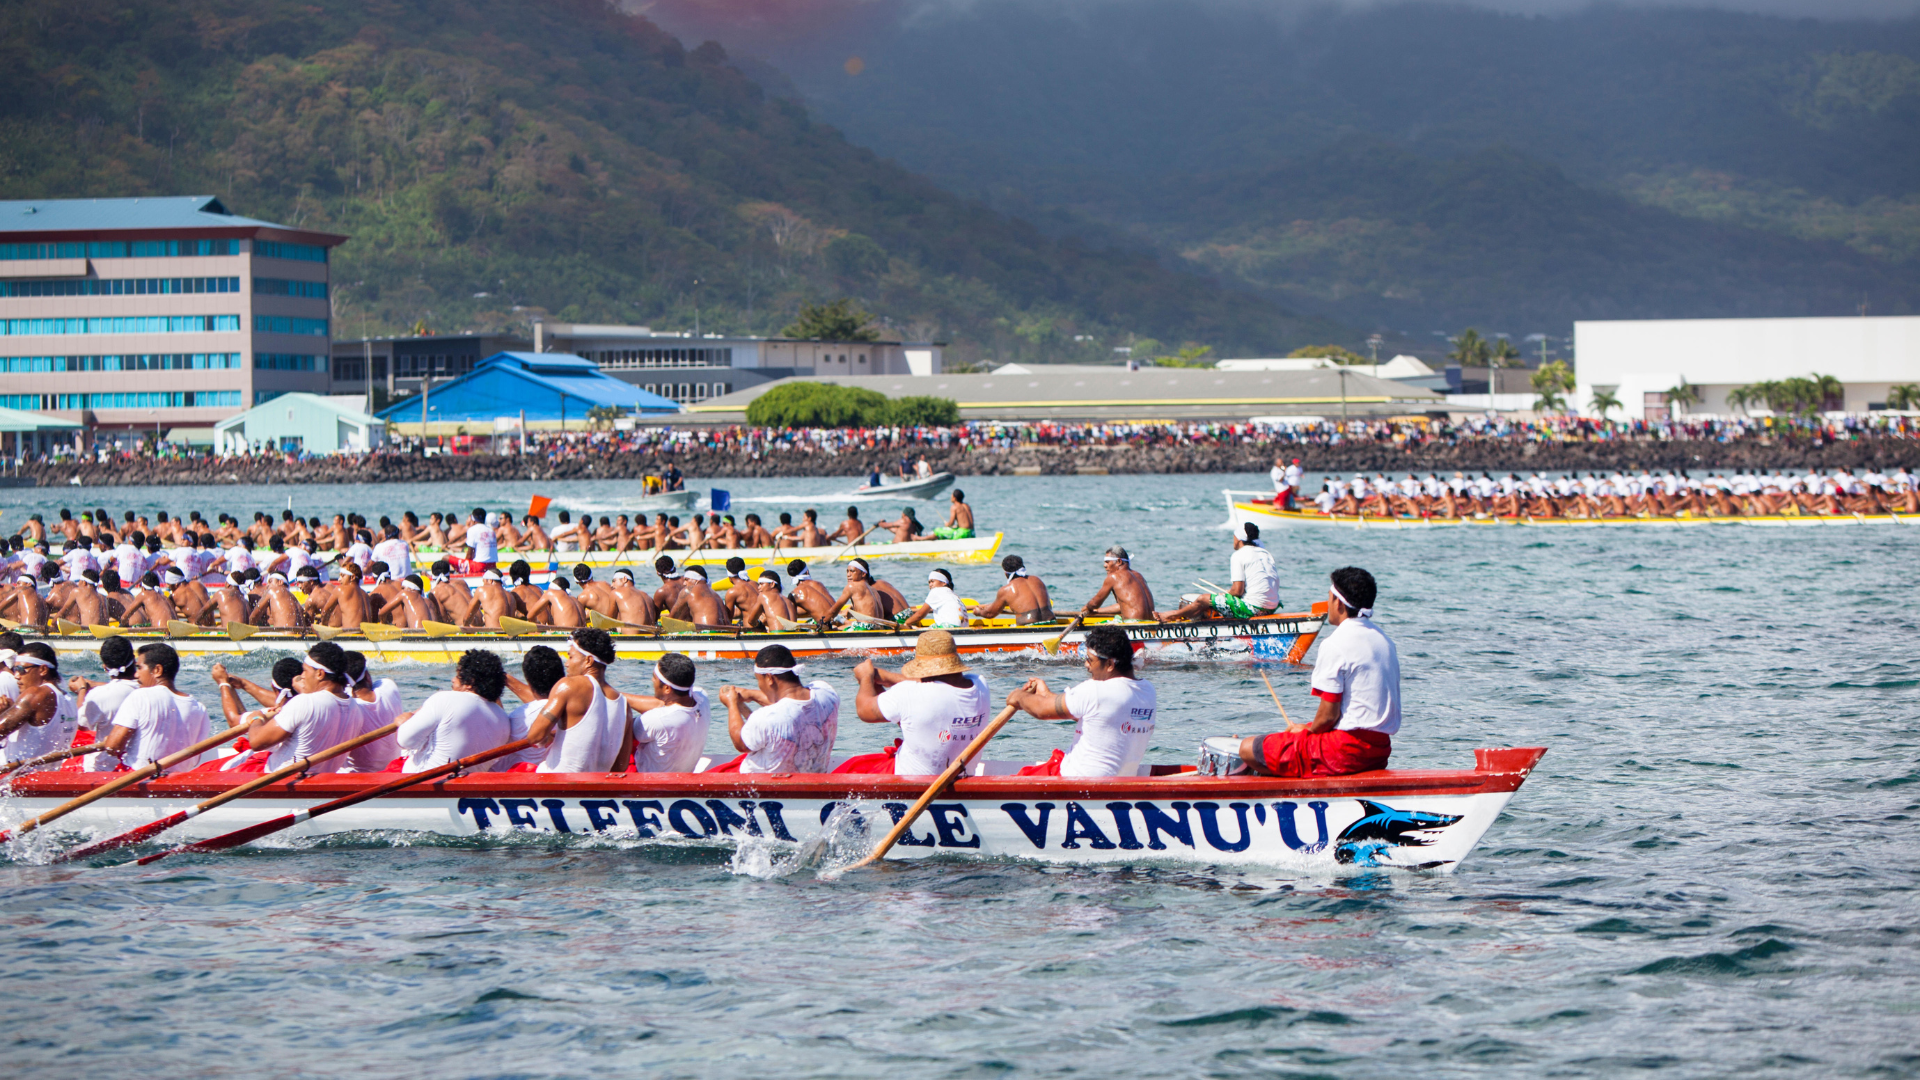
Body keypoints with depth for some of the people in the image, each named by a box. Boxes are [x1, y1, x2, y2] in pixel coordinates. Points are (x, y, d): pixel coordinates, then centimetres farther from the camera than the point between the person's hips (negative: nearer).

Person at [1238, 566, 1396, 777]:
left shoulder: (1336, 644, -15)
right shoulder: (1384, 641, 12)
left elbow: (1328, 715, -17)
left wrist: (1307, 730, 5)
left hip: (1347, 750, -9)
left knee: (1248, 749, -1)